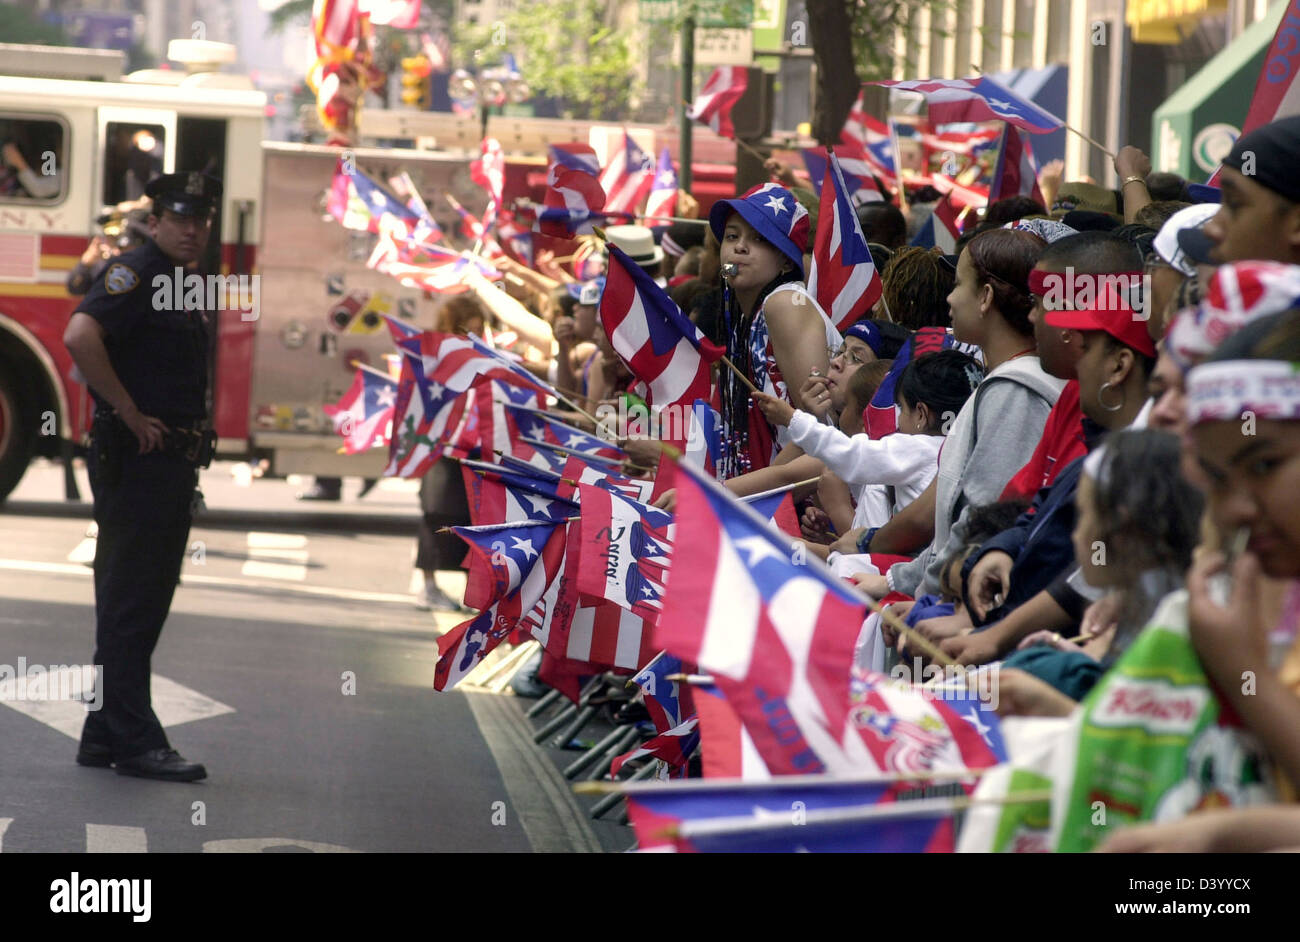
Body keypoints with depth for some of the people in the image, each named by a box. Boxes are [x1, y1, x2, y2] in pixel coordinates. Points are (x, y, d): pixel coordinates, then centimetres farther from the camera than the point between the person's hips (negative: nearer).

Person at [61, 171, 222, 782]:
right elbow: (80, 337, -29)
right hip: (135, 463, -10)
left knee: (143, 606, 12)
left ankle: (105, 737, 17)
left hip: (171, 472, 10)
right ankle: (134, 742, -7)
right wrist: (129, 414, -23)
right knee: (129, 605, -7)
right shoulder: (136, 274, -11)